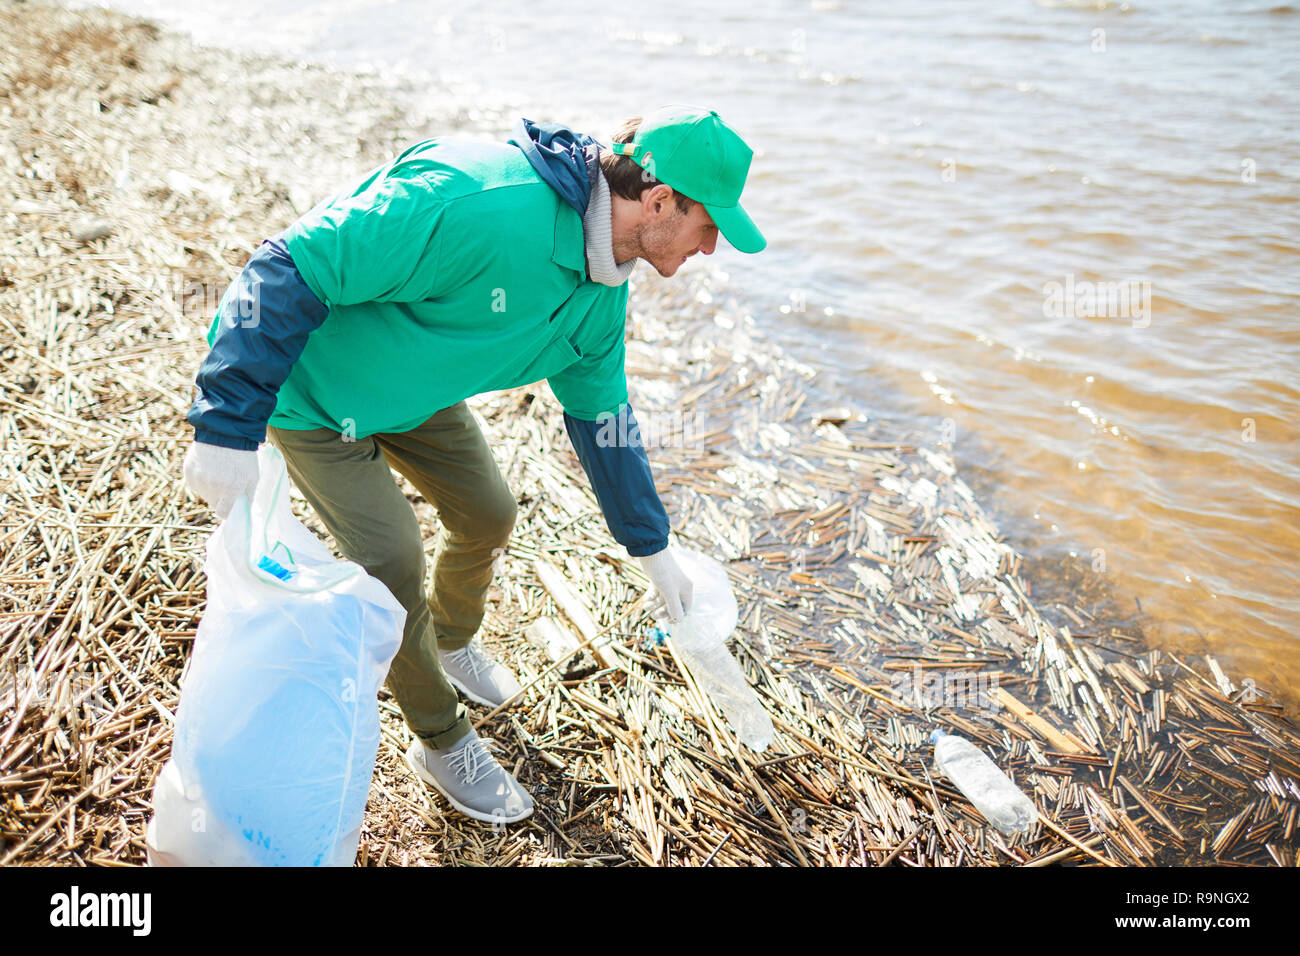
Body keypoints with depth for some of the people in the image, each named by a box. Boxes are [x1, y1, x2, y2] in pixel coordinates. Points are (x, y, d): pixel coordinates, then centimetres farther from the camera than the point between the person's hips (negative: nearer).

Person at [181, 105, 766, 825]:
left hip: (416, 392, 8)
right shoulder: (475, 202, -39)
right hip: (310, 393, -7)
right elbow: (289, 271, -37)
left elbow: (601, 414, 5)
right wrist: (228, 427, -41)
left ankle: (452, 643, 46)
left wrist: (653, 548, 10)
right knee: (395, 565, -11)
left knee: (488, 516, 13)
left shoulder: (602, 294, -9)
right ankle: (442, 744, 16)